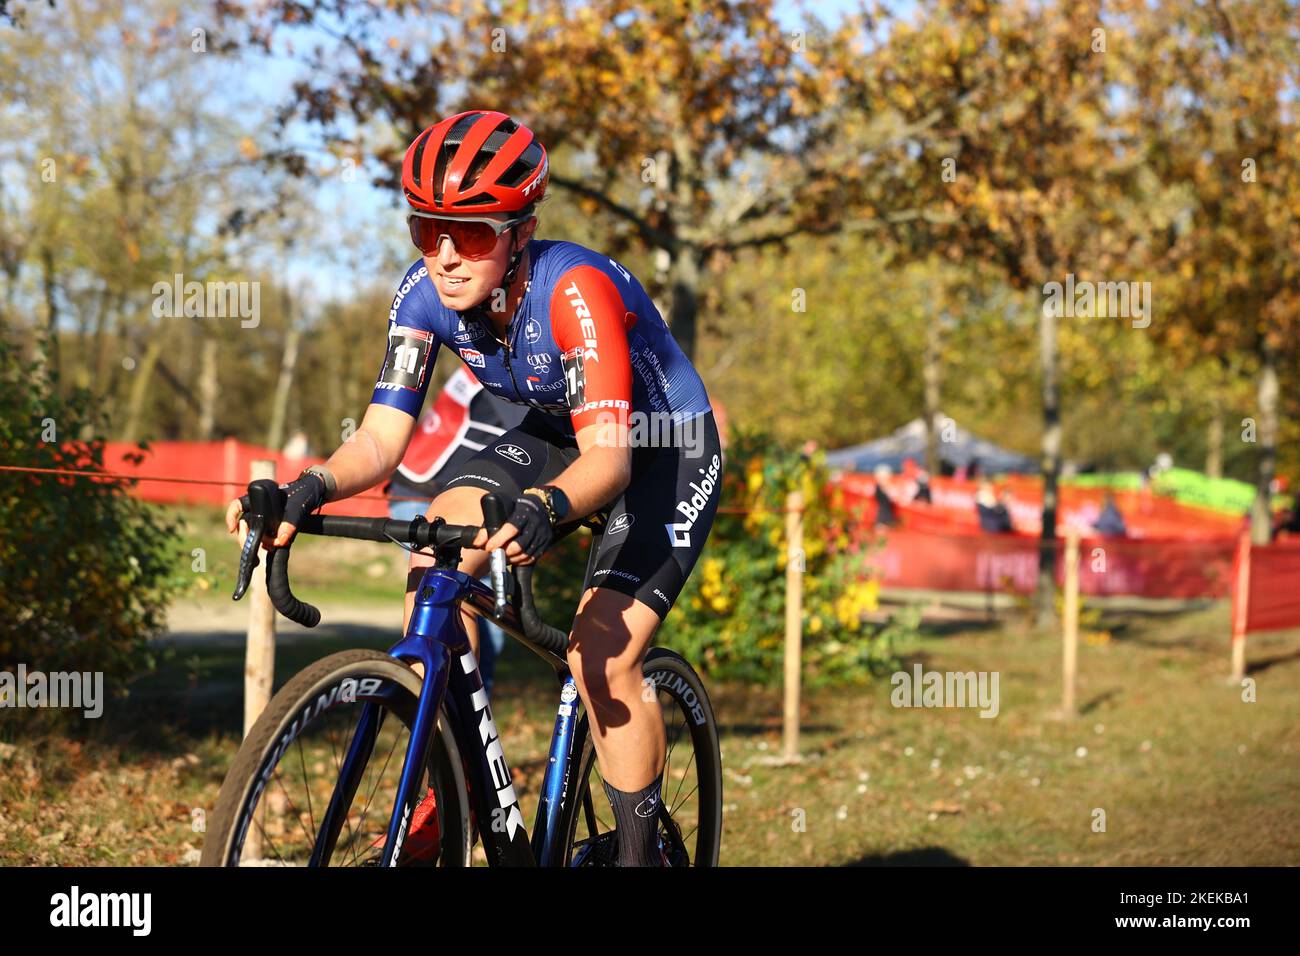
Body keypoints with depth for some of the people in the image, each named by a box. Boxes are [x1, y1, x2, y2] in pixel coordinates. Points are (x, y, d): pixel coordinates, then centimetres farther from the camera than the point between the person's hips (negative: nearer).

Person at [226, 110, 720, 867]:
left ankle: (642, 850, 1)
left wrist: (545, 509, -62)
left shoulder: (574, 289, -34)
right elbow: (381, 440, -18)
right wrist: (310, 488, -39)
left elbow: (609, 457, -41)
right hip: (556, 437, 6)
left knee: (602, 660, -20)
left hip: (664, 453, -6)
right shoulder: (427, 293, -17)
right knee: (435, 555, -18)